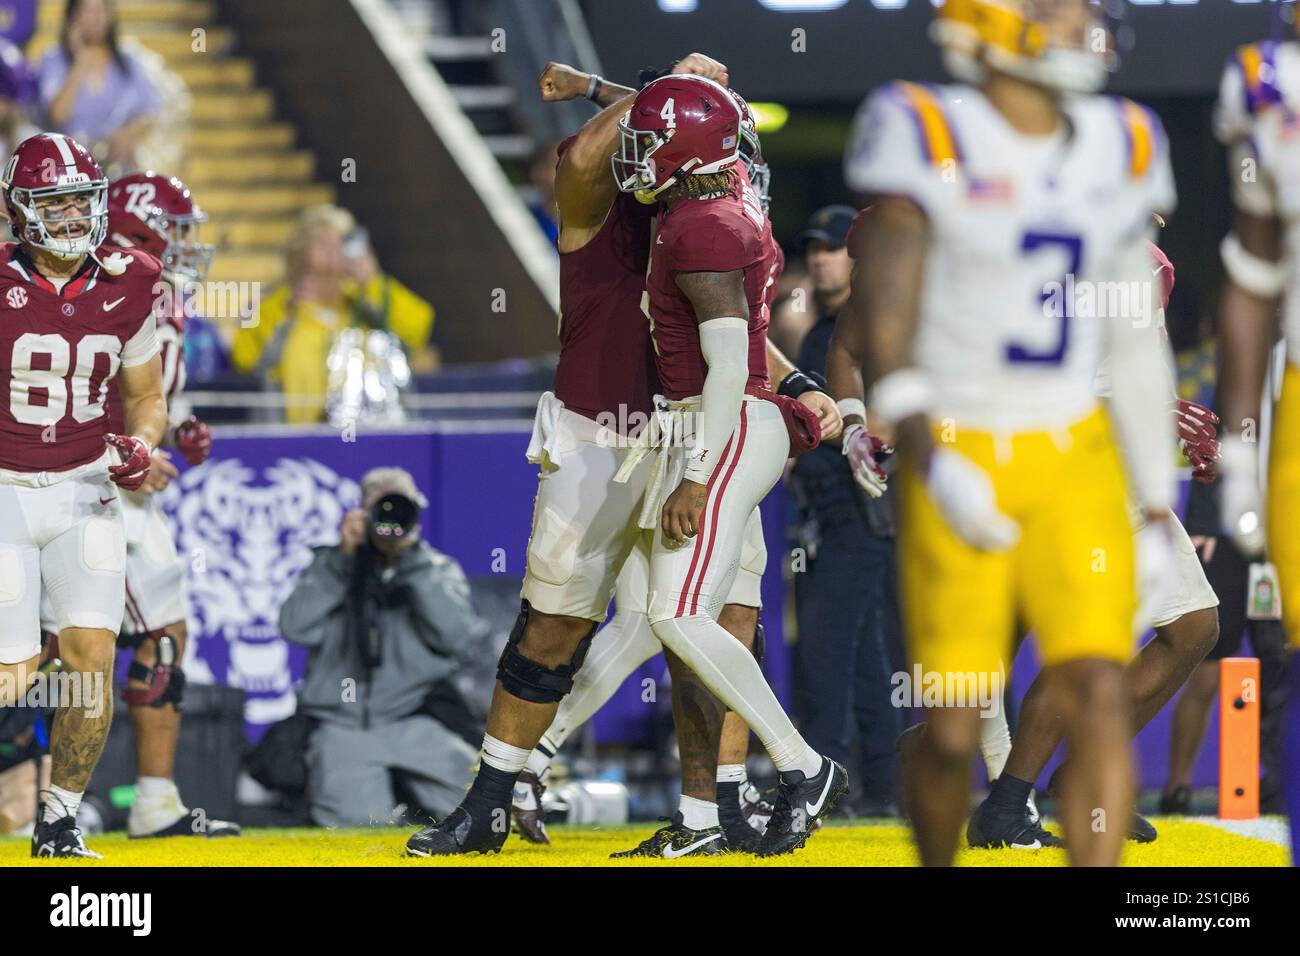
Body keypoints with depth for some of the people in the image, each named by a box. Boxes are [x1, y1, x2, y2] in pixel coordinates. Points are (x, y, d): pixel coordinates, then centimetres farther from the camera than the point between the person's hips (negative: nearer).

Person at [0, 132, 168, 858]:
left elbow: (146, 397, 11)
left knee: (92, 656, -8)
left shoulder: (126, 288, -1)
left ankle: (60, 824, 6)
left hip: (85, 491, 3)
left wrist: (138, 445, -8)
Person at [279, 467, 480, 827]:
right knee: (355, 817, -24)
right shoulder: (332, 565, 10)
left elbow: (455, 636, -7)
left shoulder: (439, 570, 11)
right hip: (342, 725, -1)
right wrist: (342, 559, -9)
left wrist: (412, 562, -11)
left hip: (413, 721, 1)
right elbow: (295, 628, -6)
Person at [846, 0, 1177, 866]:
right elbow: (884, 327, -10)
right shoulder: (931, 140, -8)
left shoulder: (1119, 152, 8)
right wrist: (931, 466, -23)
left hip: (1076, 466, 4)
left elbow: (1135, 348, 14)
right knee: (953, 731, -1)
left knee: (1101, 701, -12)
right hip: (959, 461, -4)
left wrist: (1157, 511, 12)